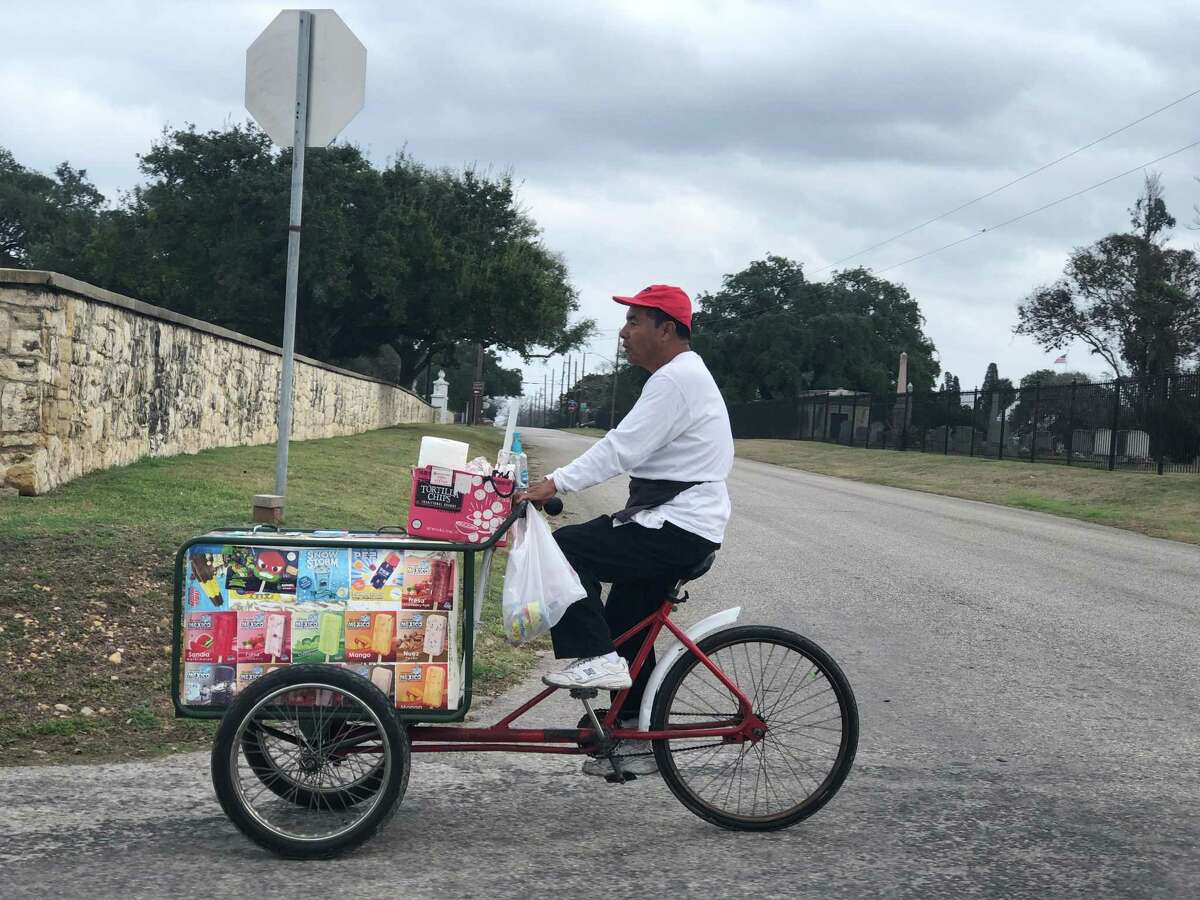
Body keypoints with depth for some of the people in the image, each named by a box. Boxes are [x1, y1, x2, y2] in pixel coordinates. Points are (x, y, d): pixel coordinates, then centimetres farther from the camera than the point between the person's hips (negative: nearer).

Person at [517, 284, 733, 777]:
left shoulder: (678, 378, -15)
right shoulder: (682, 375, 19)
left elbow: (622, 447, -24)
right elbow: (629, 448, 21)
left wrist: (557, 483, -25)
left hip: (677, 529, -11)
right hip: (677, 526, 11)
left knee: (566, 548, -16)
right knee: (625, 627, 14)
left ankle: (594, 658, -12)